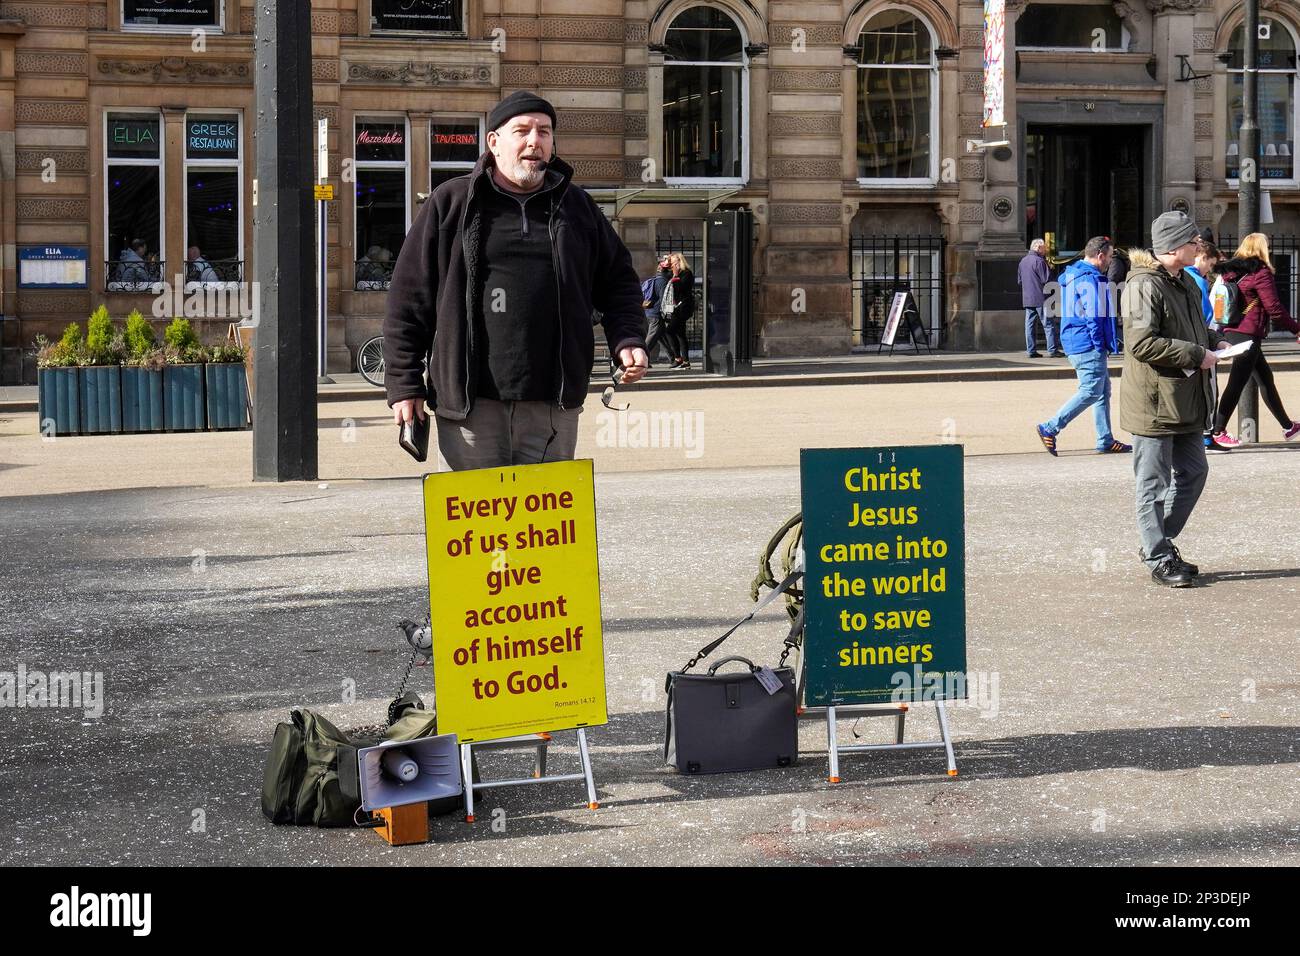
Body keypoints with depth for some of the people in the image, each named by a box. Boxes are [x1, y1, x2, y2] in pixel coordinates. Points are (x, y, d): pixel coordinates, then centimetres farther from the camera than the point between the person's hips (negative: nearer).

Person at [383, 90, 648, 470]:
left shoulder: (577, 207, 14)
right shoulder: (450, 203, 5)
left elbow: (618, 280, 22)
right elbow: (409, 299, 4)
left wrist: (627, 340, 3)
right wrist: (404, 385, -1)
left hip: (553, 403, 3)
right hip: (469, 402, -3)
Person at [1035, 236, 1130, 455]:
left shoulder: (1074, 275, 18)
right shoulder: (1090, 279, -15)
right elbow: (1093, 316, -19)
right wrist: (1100, 345, -16)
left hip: (1076, 344, 11)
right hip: (1088, 346, -11)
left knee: (1103, 391, 13)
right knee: (1090, 392, -8)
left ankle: (1105, 441, 15)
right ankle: (1050, 429, -9)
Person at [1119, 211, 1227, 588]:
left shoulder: (1185, 283, 13)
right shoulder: (1143, 286, -17)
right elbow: (1142, 343, -25)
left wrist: (1213, 340, 9)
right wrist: (1197, 355, -20)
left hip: (1185, 400, 10)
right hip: (1154, 401, -10)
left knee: (1193, 472, 16)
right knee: (1153, 483, 0)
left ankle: (1157, 544, 27)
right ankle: (1160, 559, 7)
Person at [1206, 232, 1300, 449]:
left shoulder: (1232, 272, 11)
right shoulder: (1261, 273, -11)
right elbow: (1274, 308, -13)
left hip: (1232, 332, 9)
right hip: (1248, 334, -9)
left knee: (1266, 378, 16)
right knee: (1237, 383, -3)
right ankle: (1218, 432, 0)